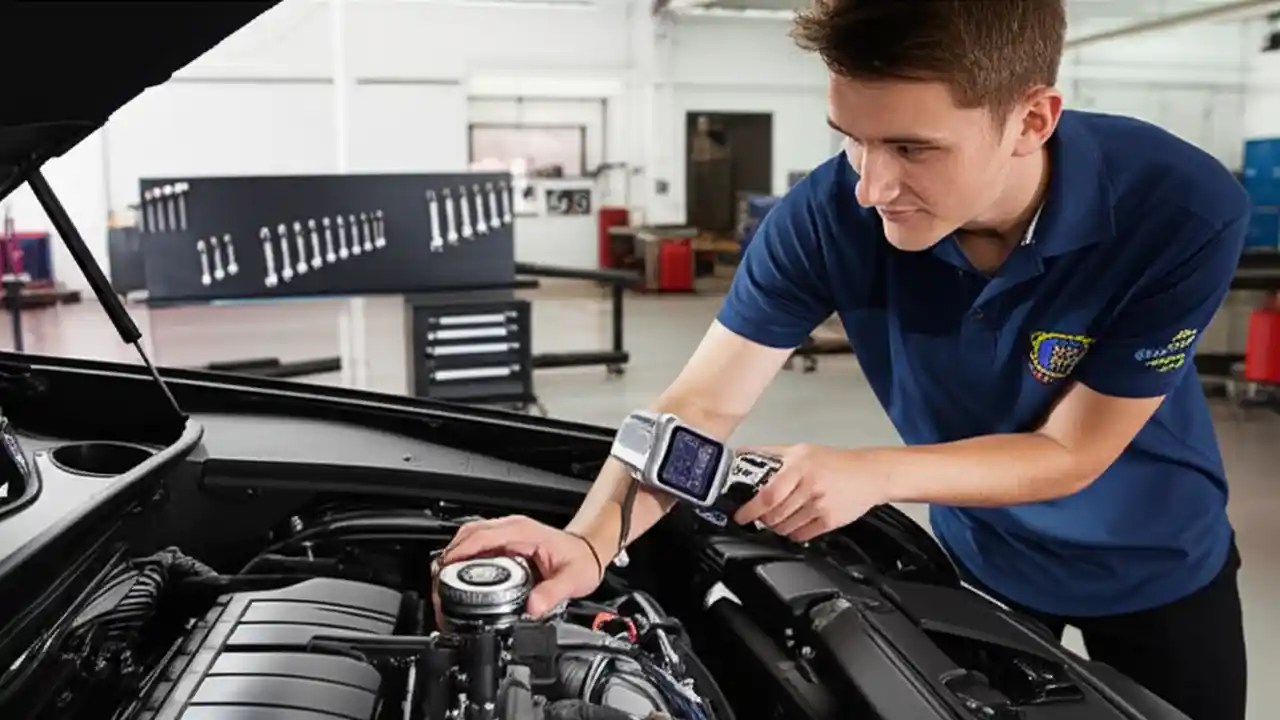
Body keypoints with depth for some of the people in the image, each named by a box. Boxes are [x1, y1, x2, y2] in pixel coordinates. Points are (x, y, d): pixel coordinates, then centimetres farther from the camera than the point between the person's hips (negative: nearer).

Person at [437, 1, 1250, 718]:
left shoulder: (1185, 214, -33)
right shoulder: (829, 214, -29)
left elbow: (1071, 454, -25)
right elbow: (704, 404, -25)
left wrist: (874, 473, -40)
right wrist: (589, 541, -41)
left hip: (1155, 568, 0)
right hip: (981, 557, 1)